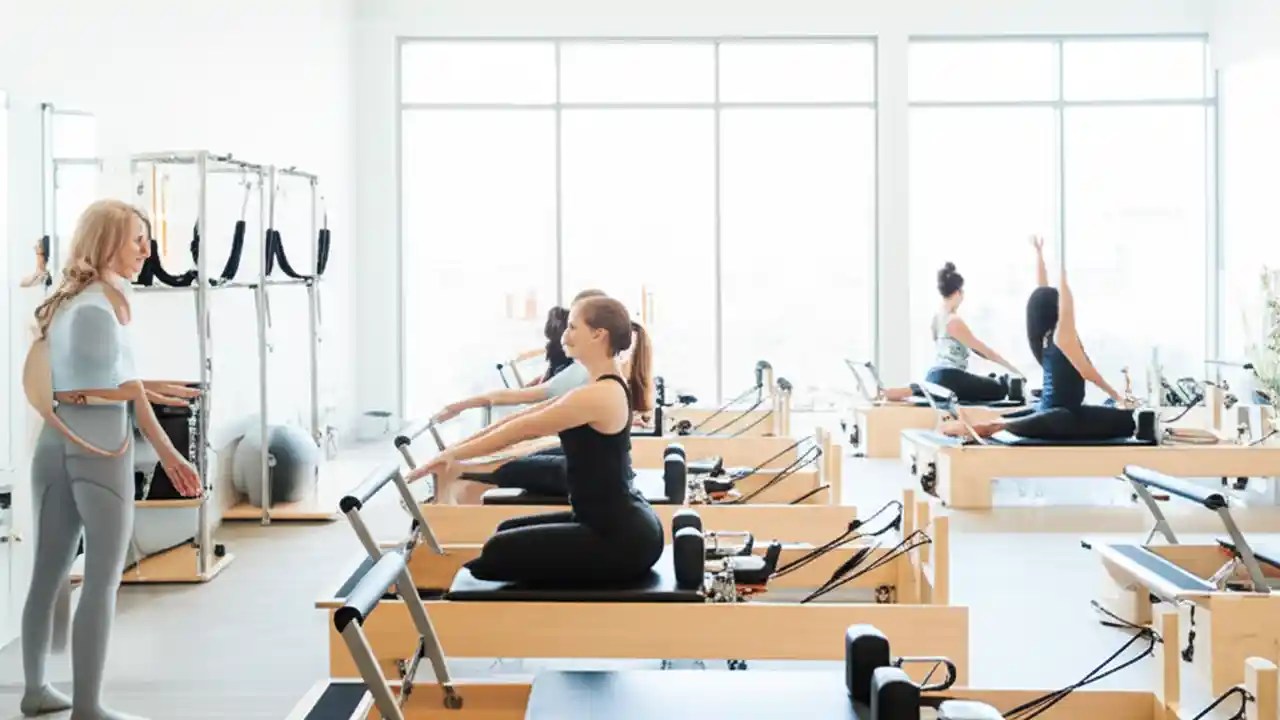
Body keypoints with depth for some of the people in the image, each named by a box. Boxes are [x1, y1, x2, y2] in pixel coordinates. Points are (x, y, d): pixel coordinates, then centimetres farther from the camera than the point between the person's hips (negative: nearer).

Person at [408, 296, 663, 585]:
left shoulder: (597, 396, -20)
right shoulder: (609, 388, 12)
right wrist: (458, 452, 11)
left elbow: (522, 429, -14)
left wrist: (454, 454, -5)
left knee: (499, 552, -10)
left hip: (623, 538, -10)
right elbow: (529, 420, 12)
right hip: (622, 527, 10)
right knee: (510, 532, 20)